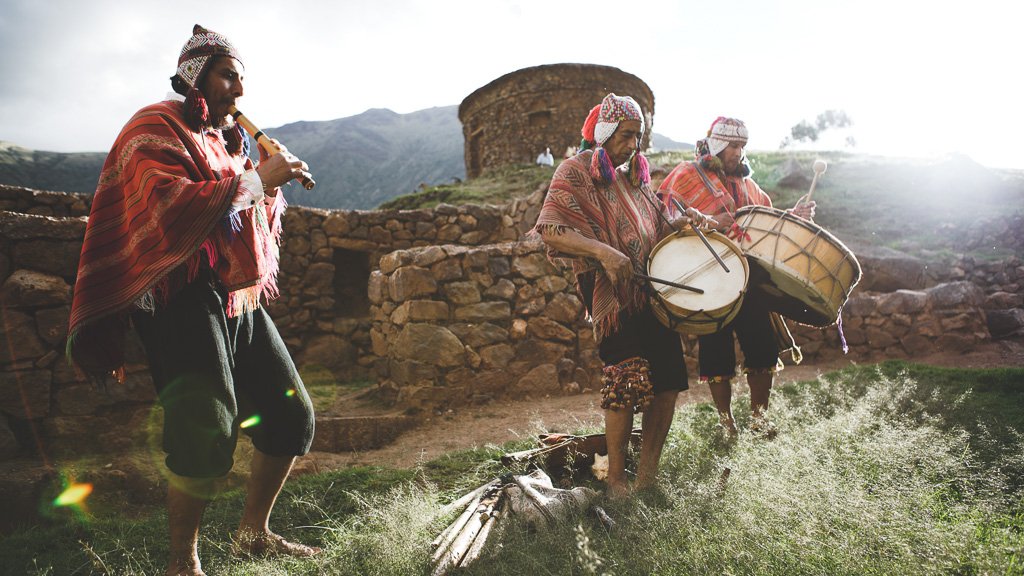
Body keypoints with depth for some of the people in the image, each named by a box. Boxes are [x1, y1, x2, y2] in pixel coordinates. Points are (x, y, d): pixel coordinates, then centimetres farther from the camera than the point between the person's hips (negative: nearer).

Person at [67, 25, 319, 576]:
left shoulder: (231, 141, 22)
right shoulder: (157, 129, -3)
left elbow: (256, 224, 27)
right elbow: (173, 208, -22)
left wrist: (273, 181, 8)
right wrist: (255, 179, -15)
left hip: (241, 298, 8)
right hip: (185, 297, -8)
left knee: (292, 416, 6)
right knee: (207, 426, -21)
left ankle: (253, 532, 25)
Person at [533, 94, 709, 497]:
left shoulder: (634, 173, 18)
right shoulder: (576, 171, -4)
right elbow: (550, 230, -17)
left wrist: (682, 221, 5)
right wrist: (603, 252, -30)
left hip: (653, 289, 7)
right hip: (613, 294, -7)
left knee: (669, 376, 4)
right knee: (627, 380, -11)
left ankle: (648, 470, 19)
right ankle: (616, 477, 8)